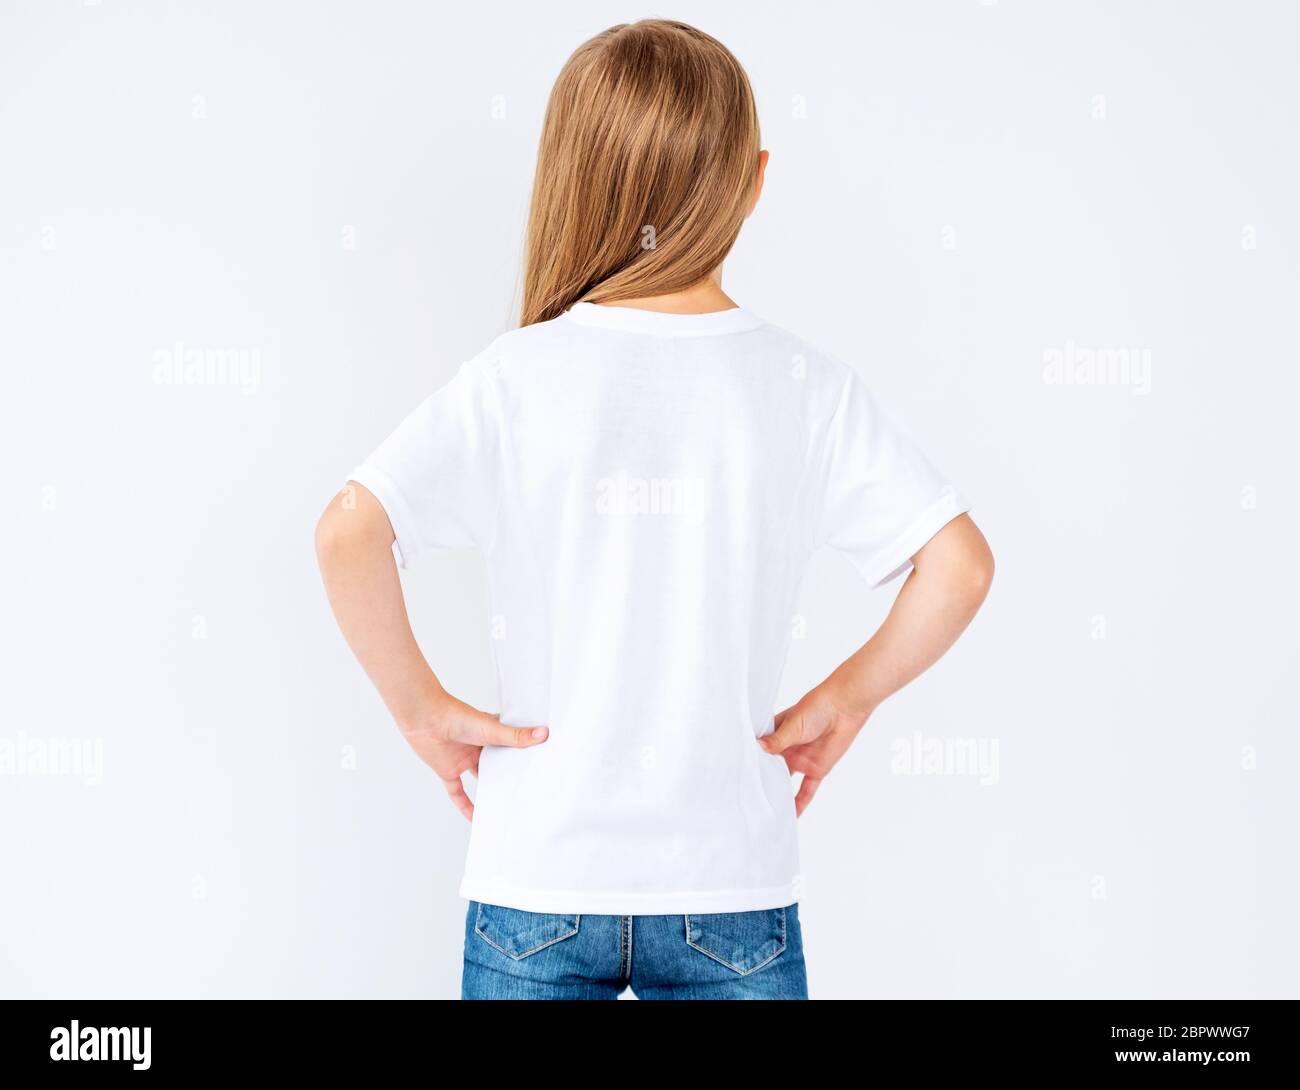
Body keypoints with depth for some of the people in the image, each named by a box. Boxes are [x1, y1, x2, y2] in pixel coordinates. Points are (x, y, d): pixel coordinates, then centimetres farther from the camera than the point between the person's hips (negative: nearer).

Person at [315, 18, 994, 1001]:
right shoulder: (804, 385, -6)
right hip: (734, 891, 1)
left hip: (538, 889, 0)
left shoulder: (520, 376, -9)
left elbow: (348, 536, -21)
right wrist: (844, 701, 1)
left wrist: (420, 706, -8)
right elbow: (960, 564, -11)